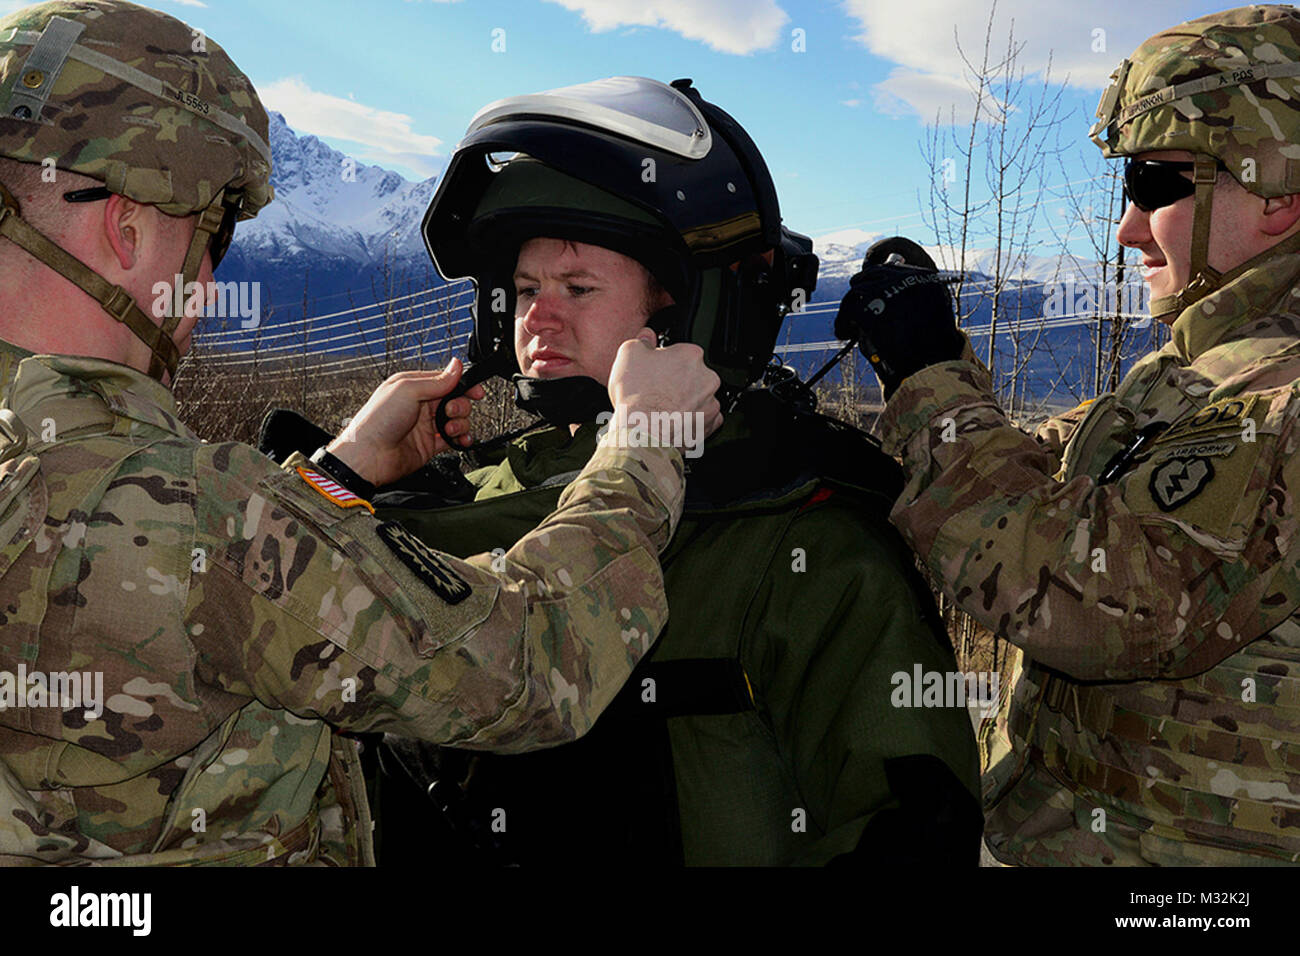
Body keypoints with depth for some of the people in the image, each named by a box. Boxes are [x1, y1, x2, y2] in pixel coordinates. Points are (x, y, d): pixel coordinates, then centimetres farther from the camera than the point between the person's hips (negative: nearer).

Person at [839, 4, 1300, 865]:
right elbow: (1044, 486, 13)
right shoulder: (1222, 363, 9)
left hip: (1166, 845, -8)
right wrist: (929, 362, 2)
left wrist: (935, 385, -21)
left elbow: (1082, 597, -29)